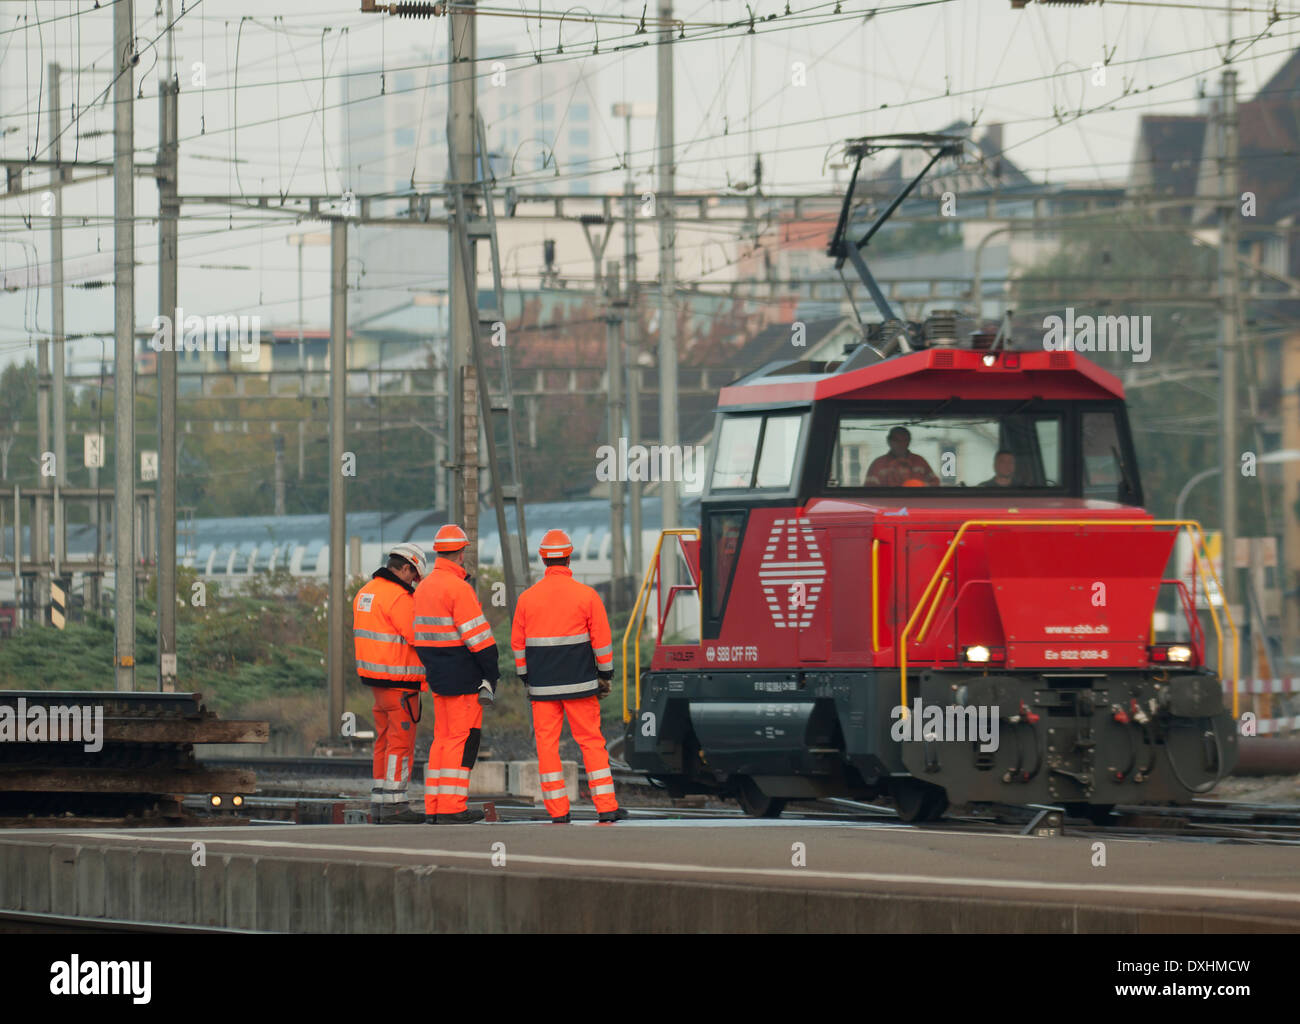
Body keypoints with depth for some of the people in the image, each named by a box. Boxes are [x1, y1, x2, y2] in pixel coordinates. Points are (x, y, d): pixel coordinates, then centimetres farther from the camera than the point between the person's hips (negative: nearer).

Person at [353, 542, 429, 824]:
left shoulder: (366, 592, 12)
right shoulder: (399, 597, -17)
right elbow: (420, 638, -19)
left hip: (375, 674, 9)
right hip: (400, 680, -9)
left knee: (385, 741, 13)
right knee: (401, 741, -6)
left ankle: (379, 802, 14)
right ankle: (393, 805, -8)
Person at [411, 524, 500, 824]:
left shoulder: (424, 587, 12)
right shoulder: (458, 588, -16)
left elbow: (421, 634, 17)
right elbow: (476, 635, -18)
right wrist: (492, 672, -11)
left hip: (438, 676, 9)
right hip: (462, 676, -9)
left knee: (443, 737, 13)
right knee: (463, 738, -6)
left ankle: (434, 807, 11)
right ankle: (451, 808, -9)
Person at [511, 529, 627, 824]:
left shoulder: (527, 598, 1)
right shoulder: (586, 595, -5)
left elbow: (518, 643, 7)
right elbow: (602, 640, -2)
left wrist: (525, 680, 17)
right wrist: (605, 676, 9)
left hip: (542, 686, 1)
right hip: (580, 683, -1)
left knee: (547, 744, 5)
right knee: (592, 742, 4)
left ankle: (557, 810, 2)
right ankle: (606, 806, 0)